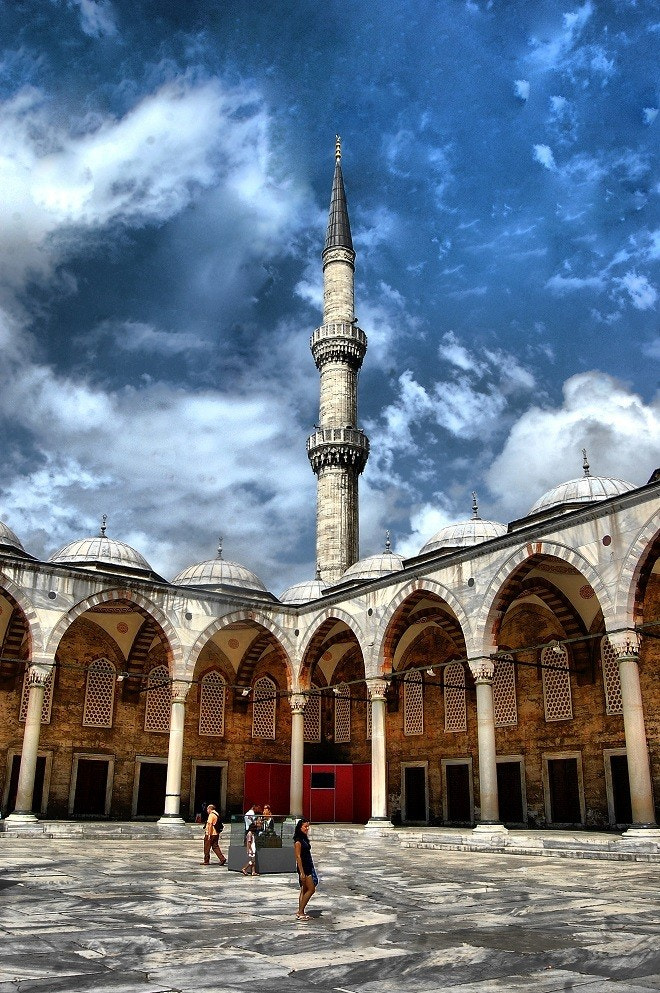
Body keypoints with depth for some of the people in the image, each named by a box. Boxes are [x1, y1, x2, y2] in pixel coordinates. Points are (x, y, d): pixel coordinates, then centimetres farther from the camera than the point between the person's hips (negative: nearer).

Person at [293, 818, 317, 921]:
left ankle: (300, 912, 16)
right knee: (311, 889, -7)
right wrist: (302, 872, -20)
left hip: (309, 866, 9)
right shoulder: (298, 841, -15)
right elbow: (298, 857, -18)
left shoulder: (305, 839, 12)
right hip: (303, 867, -9)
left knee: (304, 890, 11)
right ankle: (300, 912, -2)